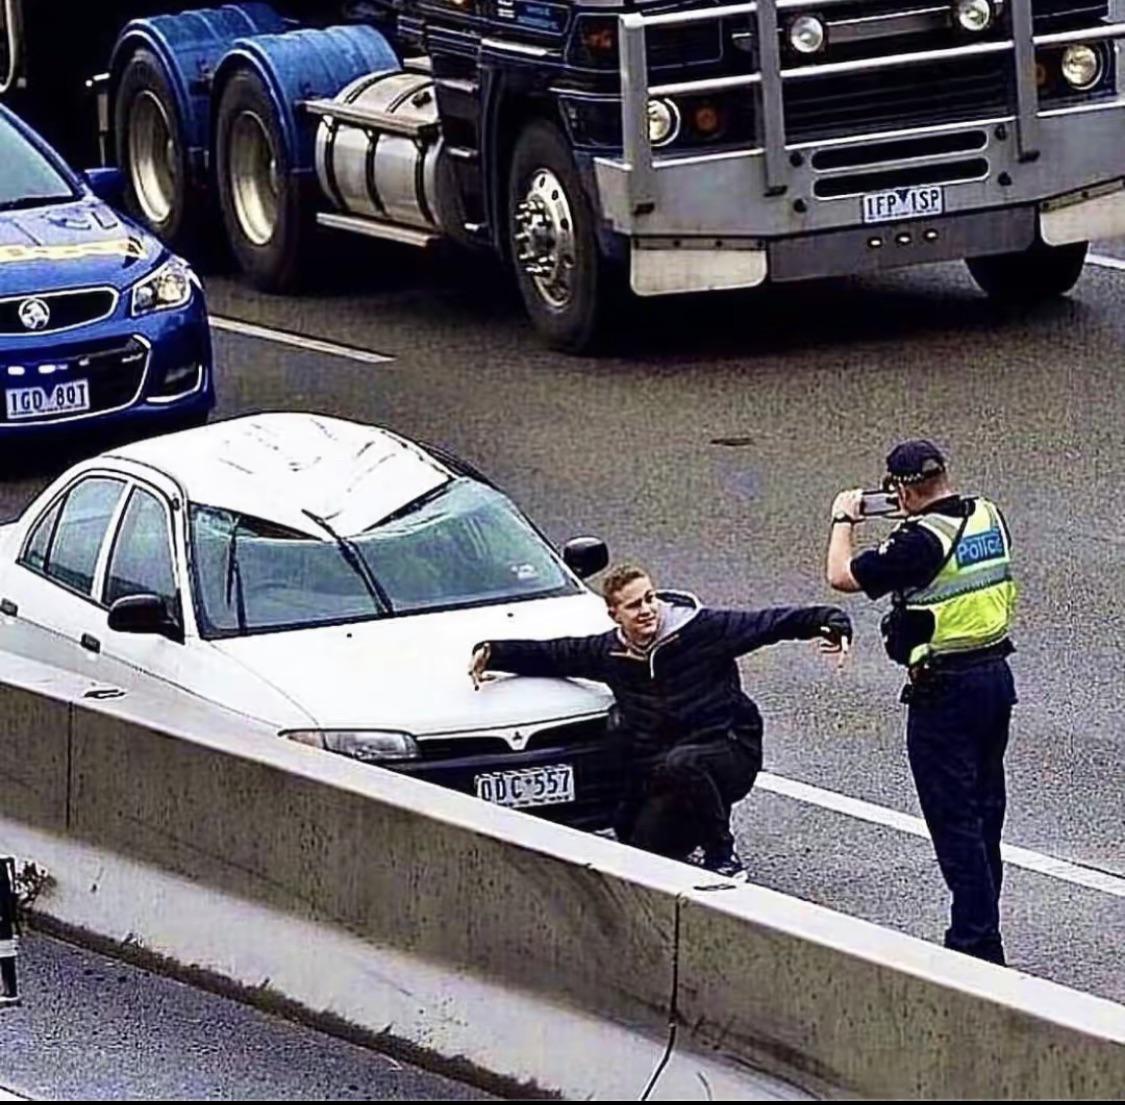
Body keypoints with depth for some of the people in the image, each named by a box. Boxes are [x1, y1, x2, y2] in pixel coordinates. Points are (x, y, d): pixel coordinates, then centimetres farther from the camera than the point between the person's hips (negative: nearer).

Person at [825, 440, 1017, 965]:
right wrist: (920, 516, 26)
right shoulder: (990, 517, 1)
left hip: (944, 690, -8)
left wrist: (844, 520, 4)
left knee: (954, 819, -2)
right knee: (984, 809, 18)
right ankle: (982, 927, 28)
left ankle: (977, 939, -1)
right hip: (997, 675, 8)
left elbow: (842, 575, -12)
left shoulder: (920, 540, -20)